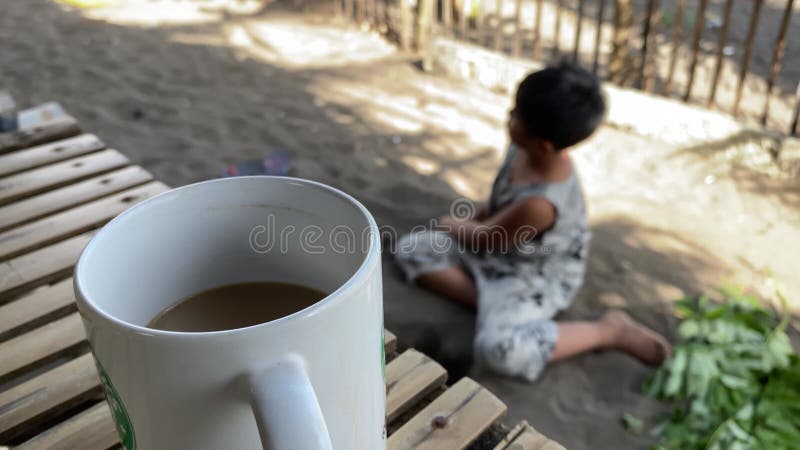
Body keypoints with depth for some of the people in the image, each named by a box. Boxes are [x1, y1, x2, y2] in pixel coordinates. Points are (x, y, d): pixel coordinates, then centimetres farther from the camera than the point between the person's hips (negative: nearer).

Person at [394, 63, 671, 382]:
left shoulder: (541, 203, -38)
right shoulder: (525, 148, -16)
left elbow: (484, 238, -18)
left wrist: (452, 225, 0)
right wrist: (472, 220, 9)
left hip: (534, 275, -8)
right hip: (499, 247, 8)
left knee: (498, 348, -34)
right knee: (410, 250, -1)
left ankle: (609, 330, -12)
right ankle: (491, 303, -11)